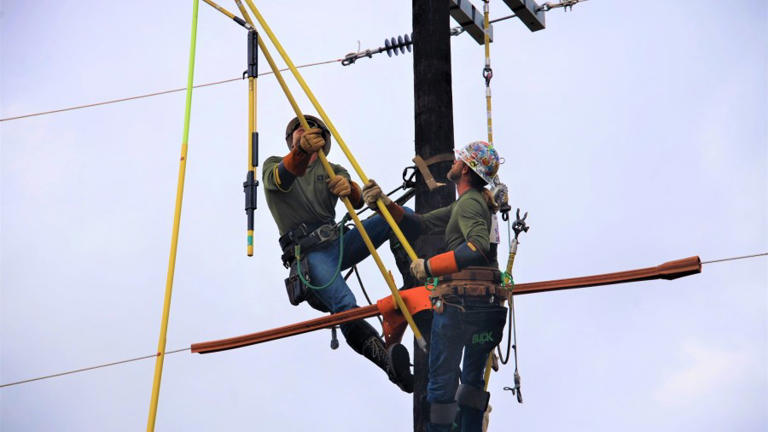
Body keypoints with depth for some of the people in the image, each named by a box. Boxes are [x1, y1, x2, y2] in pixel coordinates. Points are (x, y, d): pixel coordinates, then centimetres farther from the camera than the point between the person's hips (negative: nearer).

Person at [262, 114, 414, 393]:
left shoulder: (330, 171, 23)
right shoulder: (273, 166, 14)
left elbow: (358, 201, 1)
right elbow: (282, 177, -14)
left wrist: (349, 188, -26)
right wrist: (301, 151, -38)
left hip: (339, 242, 5)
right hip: (308, 253, -5)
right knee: (347, 308, -31)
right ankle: (388, 360, -49)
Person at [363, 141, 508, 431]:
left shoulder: (469, 203, -9)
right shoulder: (477, 201, 20)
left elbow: (480, 247, -27)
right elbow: (424, 224, 19)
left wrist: (430, 266, -25)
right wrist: (385, 204, 10)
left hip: (458, 301, -9)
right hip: (490, 304, 9)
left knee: (442, 380, -2)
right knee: (472, 379, 20)